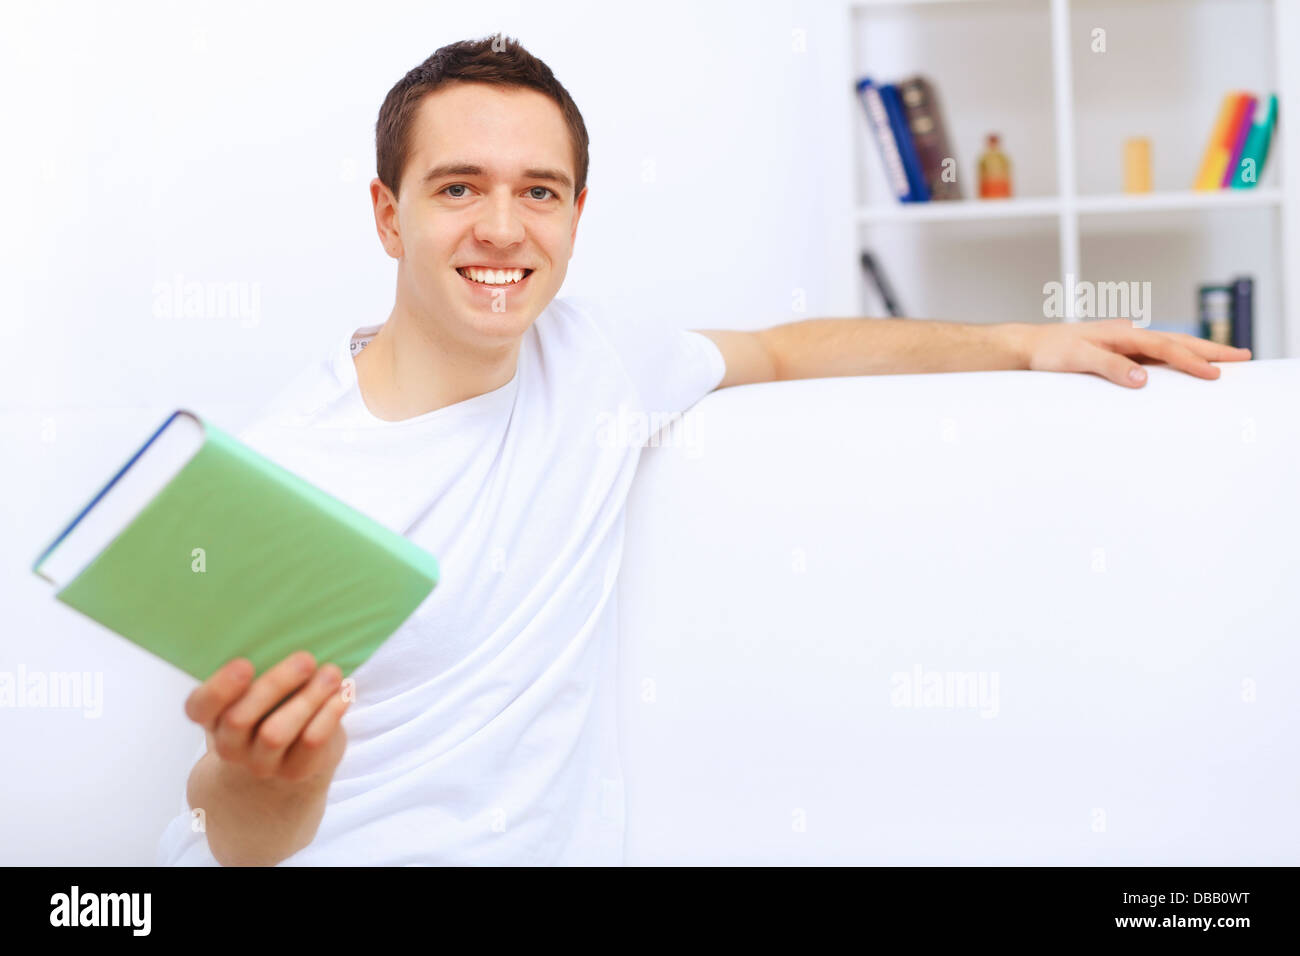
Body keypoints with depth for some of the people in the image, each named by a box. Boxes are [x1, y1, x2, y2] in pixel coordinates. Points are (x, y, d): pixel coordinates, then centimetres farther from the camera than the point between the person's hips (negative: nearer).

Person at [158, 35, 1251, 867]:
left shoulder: (591, 362, 4)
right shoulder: (282, 467, -10)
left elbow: (781, 352, 23)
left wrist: (1024, 343, 15)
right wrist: (253, 778, -34)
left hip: (547, 845, 4)